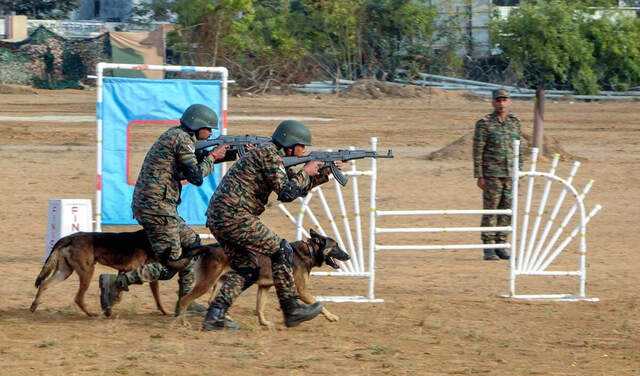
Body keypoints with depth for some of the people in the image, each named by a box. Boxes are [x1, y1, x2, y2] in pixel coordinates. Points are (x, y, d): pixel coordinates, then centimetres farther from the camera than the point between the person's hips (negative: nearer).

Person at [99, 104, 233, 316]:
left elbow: (193, 164, 28)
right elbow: (197, 177, -14)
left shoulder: (174, 135, 18)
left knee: (191, 244, 20)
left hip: (146, 206, 10)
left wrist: (228, 154, 20)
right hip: (157, 209, -10)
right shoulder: (182, 139, -11)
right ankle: (115, 284, -12)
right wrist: (213, 157, 2)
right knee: (169, 267, -7)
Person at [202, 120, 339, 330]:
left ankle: (215, 316, 4)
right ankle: (292, 309, 3)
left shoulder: (273, 157, 23)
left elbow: (298, 187, 32)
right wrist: (306, 172, 1)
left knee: (246, 270, 15)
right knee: (281, 251, 0)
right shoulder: (269, 155, -8)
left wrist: (324, 173, 25)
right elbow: (287, 193, -14)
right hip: (234, 216, -10)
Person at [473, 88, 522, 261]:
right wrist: (479, 176, -11)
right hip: (492, 174, -5)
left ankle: (501, 245, 13)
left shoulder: (514, 122, 10)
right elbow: (477, 151, -6)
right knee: (490, 211, -3)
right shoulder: (484, 123, -5)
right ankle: (488, 248, 2)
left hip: (510, 174, 5)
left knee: (507, 211, 5)